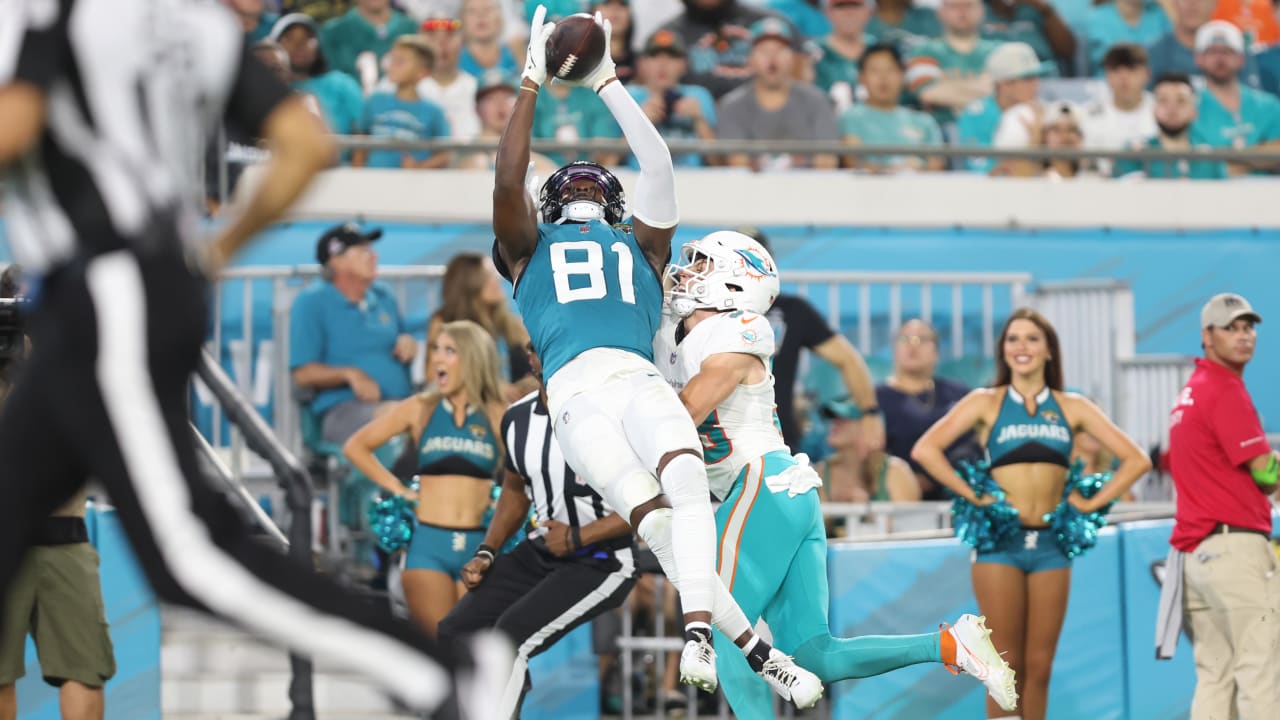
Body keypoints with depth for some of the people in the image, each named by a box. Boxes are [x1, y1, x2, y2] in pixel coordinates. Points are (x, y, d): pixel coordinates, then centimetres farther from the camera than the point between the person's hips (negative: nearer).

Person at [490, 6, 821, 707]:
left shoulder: (638, 244, 33)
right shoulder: (530, 248, 28)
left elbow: (658, 165, 21)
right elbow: (508, 180, 10)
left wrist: (607, 82, 20)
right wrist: (532, 82, 11)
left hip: (639, 380, 2)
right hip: (575, 394, -2)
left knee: (687, 481, -32)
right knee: (657, 521, -24)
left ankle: (699, 634, -39)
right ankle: (758, 649, -27)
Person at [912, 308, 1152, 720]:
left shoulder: (1072, 407, 9)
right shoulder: (987, 403, 4)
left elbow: (1136, 460, 8)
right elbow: (925, 449, -8)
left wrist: (1091, 504, 1)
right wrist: (972, 496, -9)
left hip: (1051, 544, 2)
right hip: (1000, 542, -2)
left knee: (1039, 667, 3)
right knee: (1006, 666, -3)